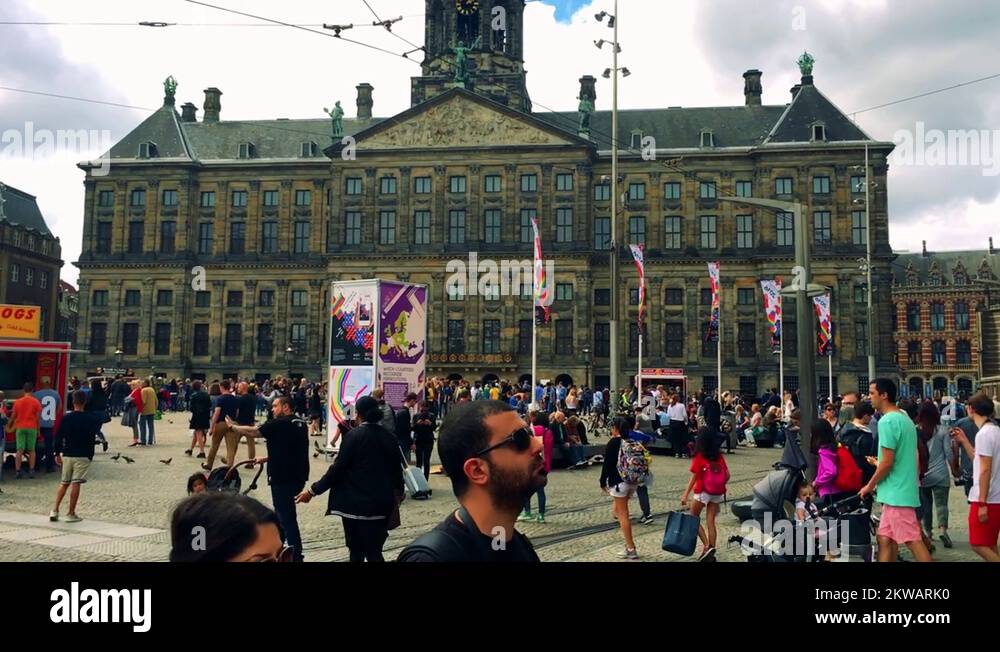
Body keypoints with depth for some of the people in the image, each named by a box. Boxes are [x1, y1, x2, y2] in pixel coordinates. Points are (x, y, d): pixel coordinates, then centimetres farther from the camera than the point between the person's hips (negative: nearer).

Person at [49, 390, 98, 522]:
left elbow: (59, 438, 1)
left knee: (64, 483, 16)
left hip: (67, 455, 3)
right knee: (76, 484, -1)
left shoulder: (66, 418, -1)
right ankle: (71, 514, 0)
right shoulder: (90, 419, -6)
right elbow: (92, 439, -3)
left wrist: (58, 453, 12)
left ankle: (55, 510, 9)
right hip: (83, 456, -3)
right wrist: (91, 456, 5)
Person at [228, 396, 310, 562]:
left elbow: (251, 432, -12)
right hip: (297, 476, 8)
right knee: (282, 511, 22)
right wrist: (266, 459, 24)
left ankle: (296, 555, 2)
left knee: (286, 516, -1)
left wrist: (231, 426, 4)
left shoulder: (280, 424, -15)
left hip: (283, 477, -8)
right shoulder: (300, 423, 11)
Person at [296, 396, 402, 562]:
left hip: (357, 502, -4)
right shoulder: (389, 436, 4)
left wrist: (313, 490, -5)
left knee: (356, 550, 11)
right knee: (374, 551, 8)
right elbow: (396, 467, 13)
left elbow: (338, 468, -13)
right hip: (382, 502, 4)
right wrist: (398, 489, 32)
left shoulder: (354, 435, -11)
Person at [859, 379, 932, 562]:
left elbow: (887, 463, -18)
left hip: (896, 492, -10)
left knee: (913, 541, -5)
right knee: (885, 539, 12)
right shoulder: (904, 418, 14)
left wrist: (870, 486, -7)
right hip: (898, 490, 10)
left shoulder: (887, 421, -16)